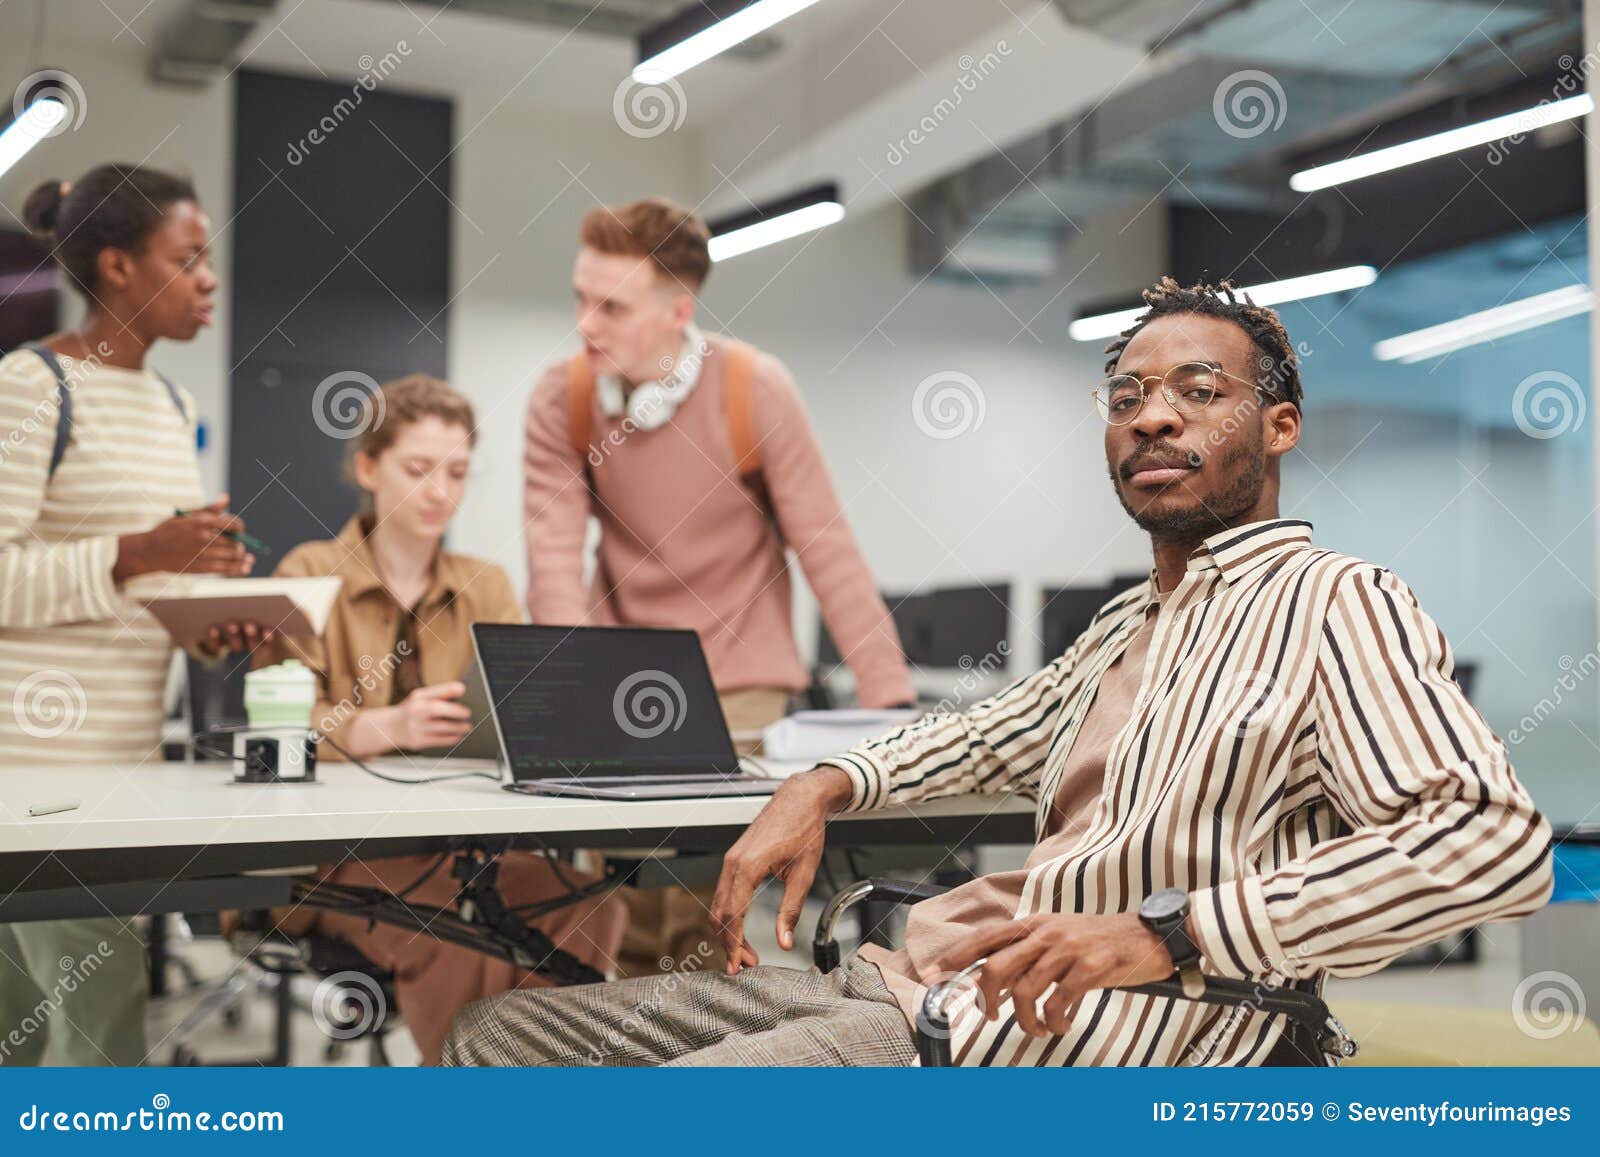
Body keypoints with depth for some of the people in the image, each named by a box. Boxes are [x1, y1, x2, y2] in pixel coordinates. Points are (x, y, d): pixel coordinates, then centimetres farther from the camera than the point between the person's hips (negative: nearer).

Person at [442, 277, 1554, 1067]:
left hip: (1082, 1027, -9)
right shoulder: (1126, 624, 24)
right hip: (908, 977, 9)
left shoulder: (1334, 600, -4)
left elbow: (1500, 839, -17)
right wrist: (825, 786, 19)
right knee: (493, 1036, 0)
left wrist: (1168, 933, -23)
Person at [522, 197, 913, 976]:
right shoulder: (562, 400, -5)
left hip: (737, 686, -3)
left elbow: (827, 550, -12)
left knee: (701, 915, -13)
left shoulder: (754, 389, -12)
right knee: (627, 930, 2)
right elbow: (555, 562, -11)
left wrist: (890, 707, -19)